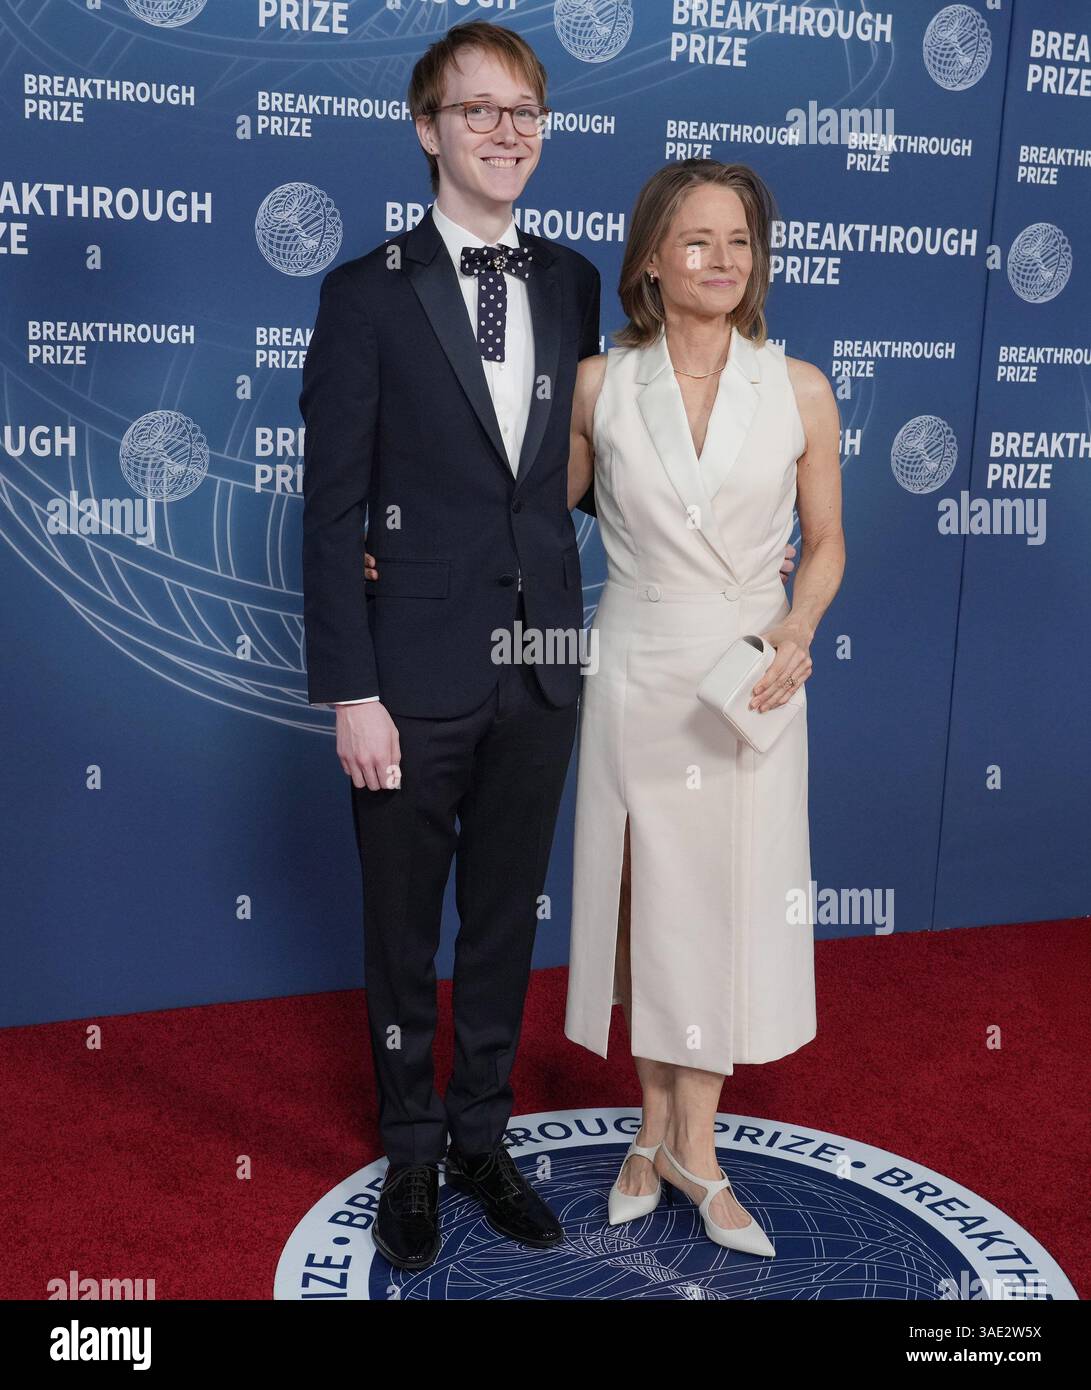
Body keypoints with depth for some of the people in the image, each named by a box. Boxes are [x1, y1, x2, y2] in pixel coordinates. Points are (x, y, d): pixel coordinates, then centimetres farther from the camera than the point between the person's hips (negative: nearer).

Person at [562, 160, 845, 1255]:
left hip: (750, 675, 0)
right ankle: (659, 1125, 27)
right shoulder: (599, 385, -3)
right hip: (636, 670, 0)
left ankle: (691, 1143, 21)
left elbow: (824, 542, 5)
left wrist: (796, 631, -14)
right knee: (647, 896, 9)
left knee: (730, 898, 5)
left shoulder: (799, 390, -3)